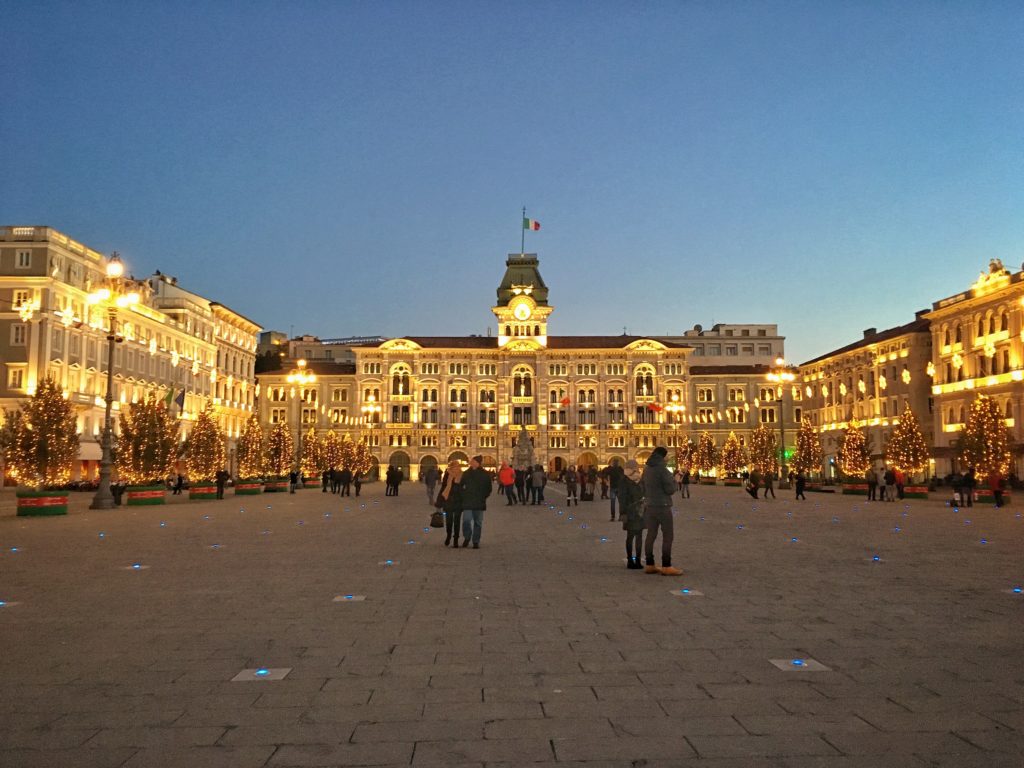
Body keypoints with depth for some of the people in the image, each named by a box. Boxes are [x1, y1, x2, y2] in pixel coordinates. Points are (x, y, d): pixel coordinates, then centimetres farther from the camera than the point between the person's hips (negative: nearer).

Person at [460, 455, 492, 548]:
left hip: (479, 503, 0)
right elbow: (461, 486, 11)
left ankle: (476, 541, 15)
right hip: (467, 502, 0)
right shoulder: (466, 473, 5)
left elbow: (488, 489, 6)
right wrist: (464, 496, 3)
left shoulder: (485, 475, 1)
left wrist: (483, 497, 0)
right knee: (466, 520, -9)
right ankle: (467, 537, 14)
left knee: (478, 522, 5)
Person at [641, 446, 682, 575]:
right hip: (662, 506, -8)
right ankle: (666, 566, -4)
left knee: (651, 535, 10)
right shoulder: (662, 469, -15)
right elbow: (670, 490, -14)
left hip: (649, 506, 8)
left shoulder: (646, 469, 8)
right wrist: (673, 482, 3)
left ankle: (650, 565, 14)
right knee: (667, 536, -2)